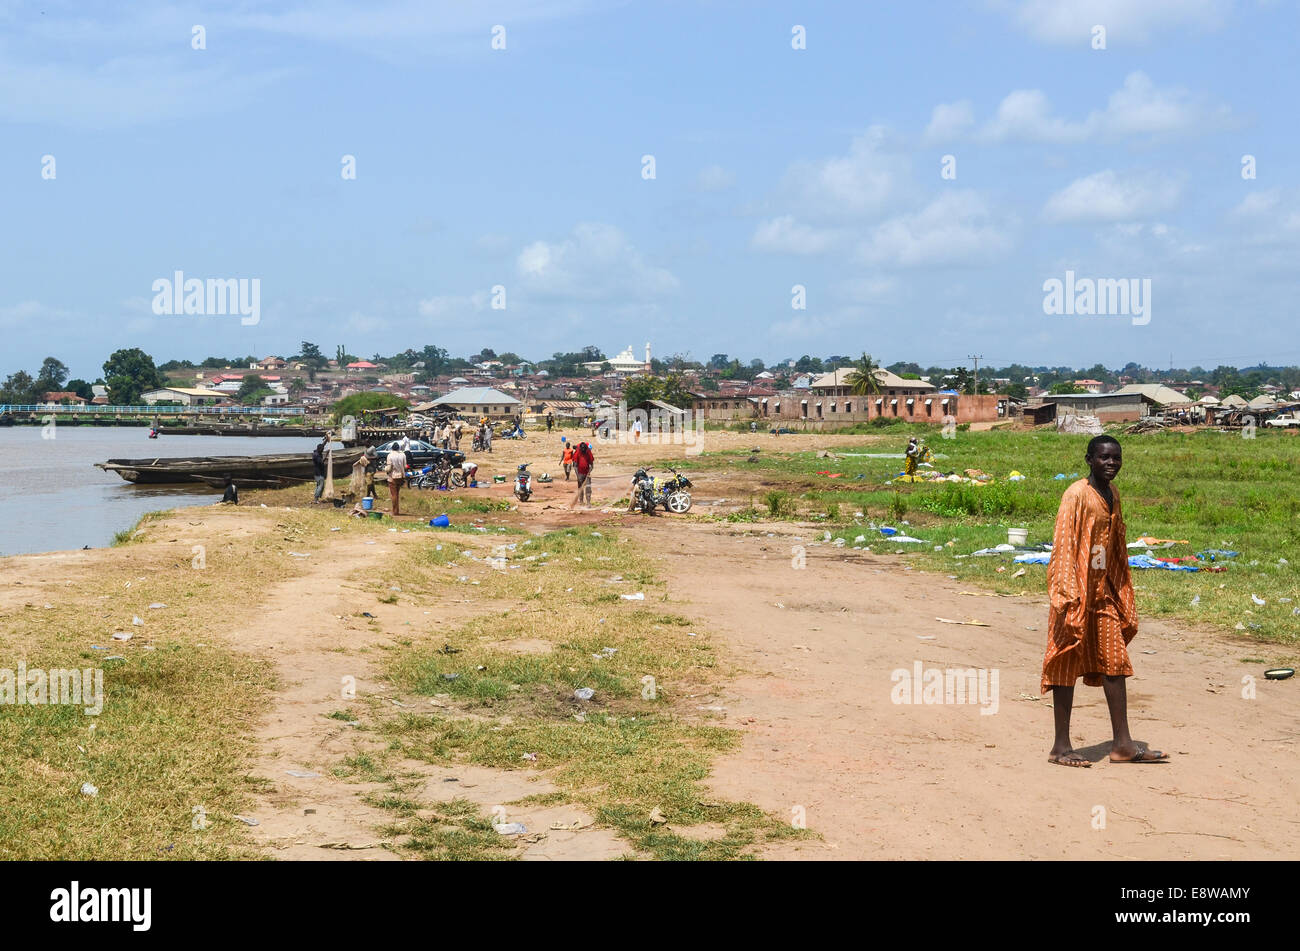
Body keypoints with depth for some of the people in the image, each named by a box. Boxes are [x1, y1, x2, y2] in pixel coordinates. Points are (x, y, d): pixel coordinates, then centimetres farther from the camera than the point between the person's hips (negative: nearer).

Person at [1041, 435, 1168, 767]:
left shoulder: (1112, 495, 12)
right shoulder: (1077, 495, -13)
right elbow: (1063, 545, -17)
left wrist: (1122, 593, 17)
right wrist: (1067, 597, -22)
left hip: (1104, 590, 8)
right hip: (1078, 591, -8)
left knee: (1116, 664, 8)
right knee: (1068, 664, -1)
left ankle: (1122, 744, 14)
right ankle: (1061, 746, 6)